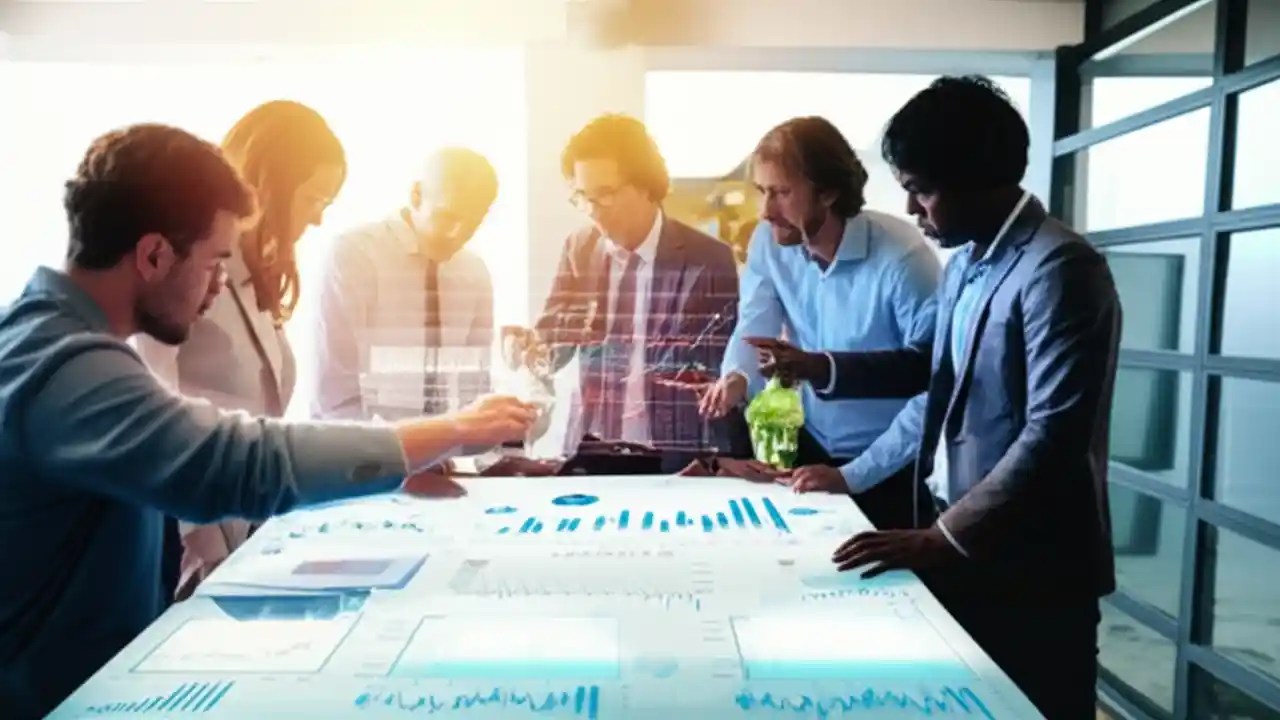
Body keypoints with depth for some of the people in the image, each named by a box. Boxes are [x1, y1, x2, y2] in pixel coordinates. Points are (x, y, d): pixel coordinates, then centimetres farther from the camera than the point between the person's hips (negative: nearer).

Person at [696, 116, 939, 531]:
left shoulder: (902, 258, -26)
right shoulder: (769, 241, -9)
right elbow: (754, 330, -6)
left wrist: (852, 476, -25)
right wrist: (736, 378, -30)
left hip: (888, 470, -4)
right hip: (809, 448, 4)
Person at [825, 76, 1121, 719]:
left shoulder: (1060, 270, -20)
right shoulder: (966, 260, 9)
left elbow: (1053, 436, -25)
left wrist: (942, 537, -25)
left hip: (1032, 569, -8)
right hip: (964, 550, 8)